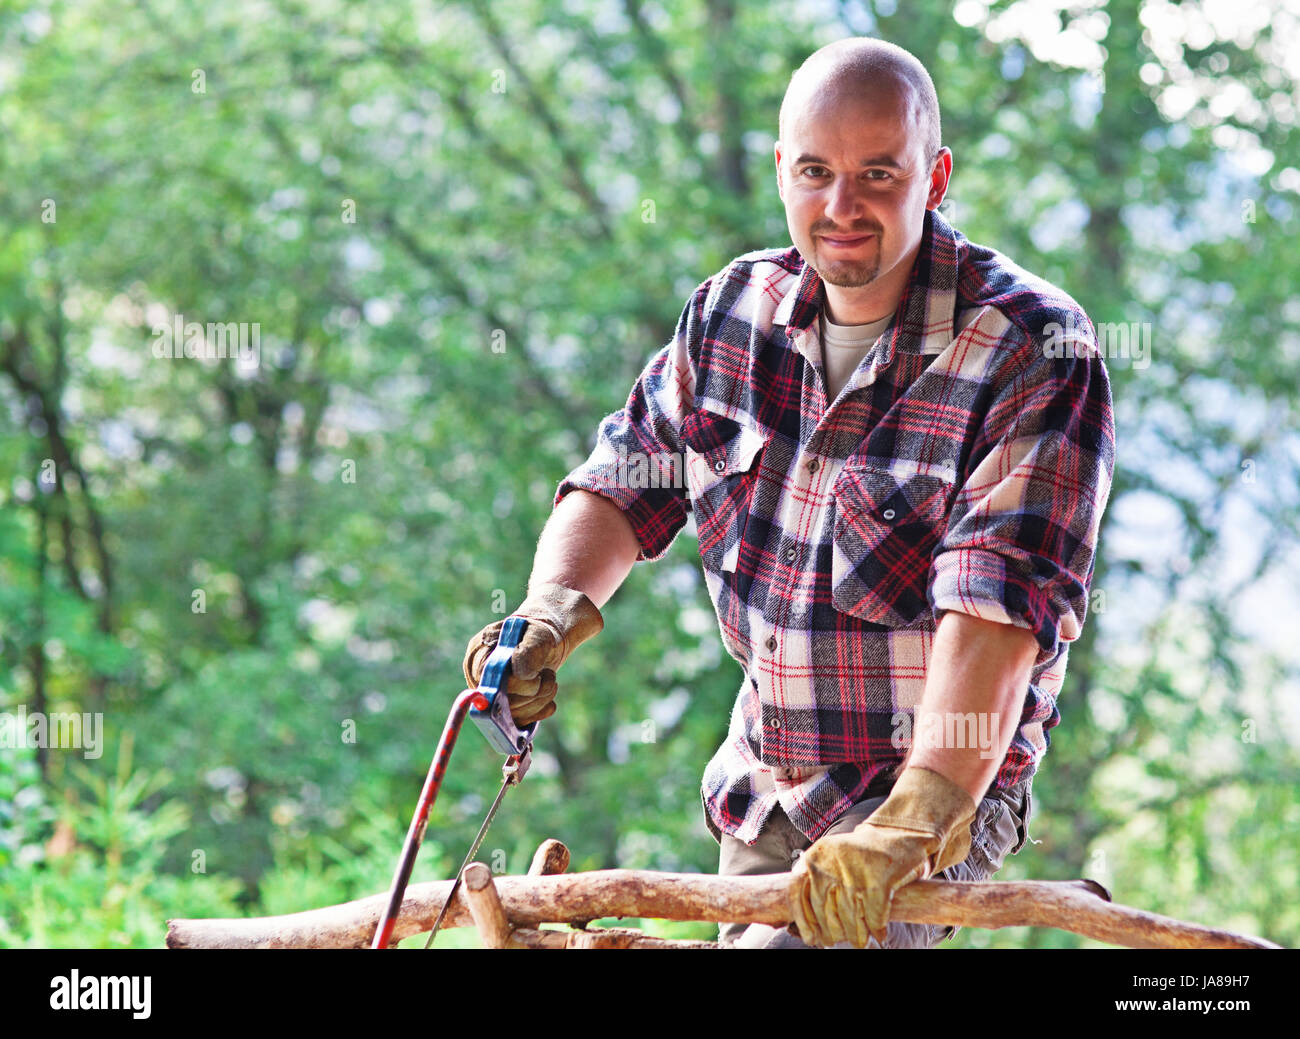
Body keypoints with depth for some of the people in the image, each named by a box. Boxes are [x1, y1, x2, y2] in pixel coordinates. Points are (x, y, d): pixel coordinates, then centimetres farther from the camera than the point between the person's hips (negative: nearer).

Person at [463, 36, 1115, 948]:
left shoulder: (1034, 352, -19)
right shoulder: (733, 313, 1)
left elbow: (1001, 599, -29)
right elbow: (627, 482, 9)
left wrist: (912, 822, -39)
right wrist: (552, 612, -13)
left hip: (943, 780, -7)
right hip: (764, 784, 7)